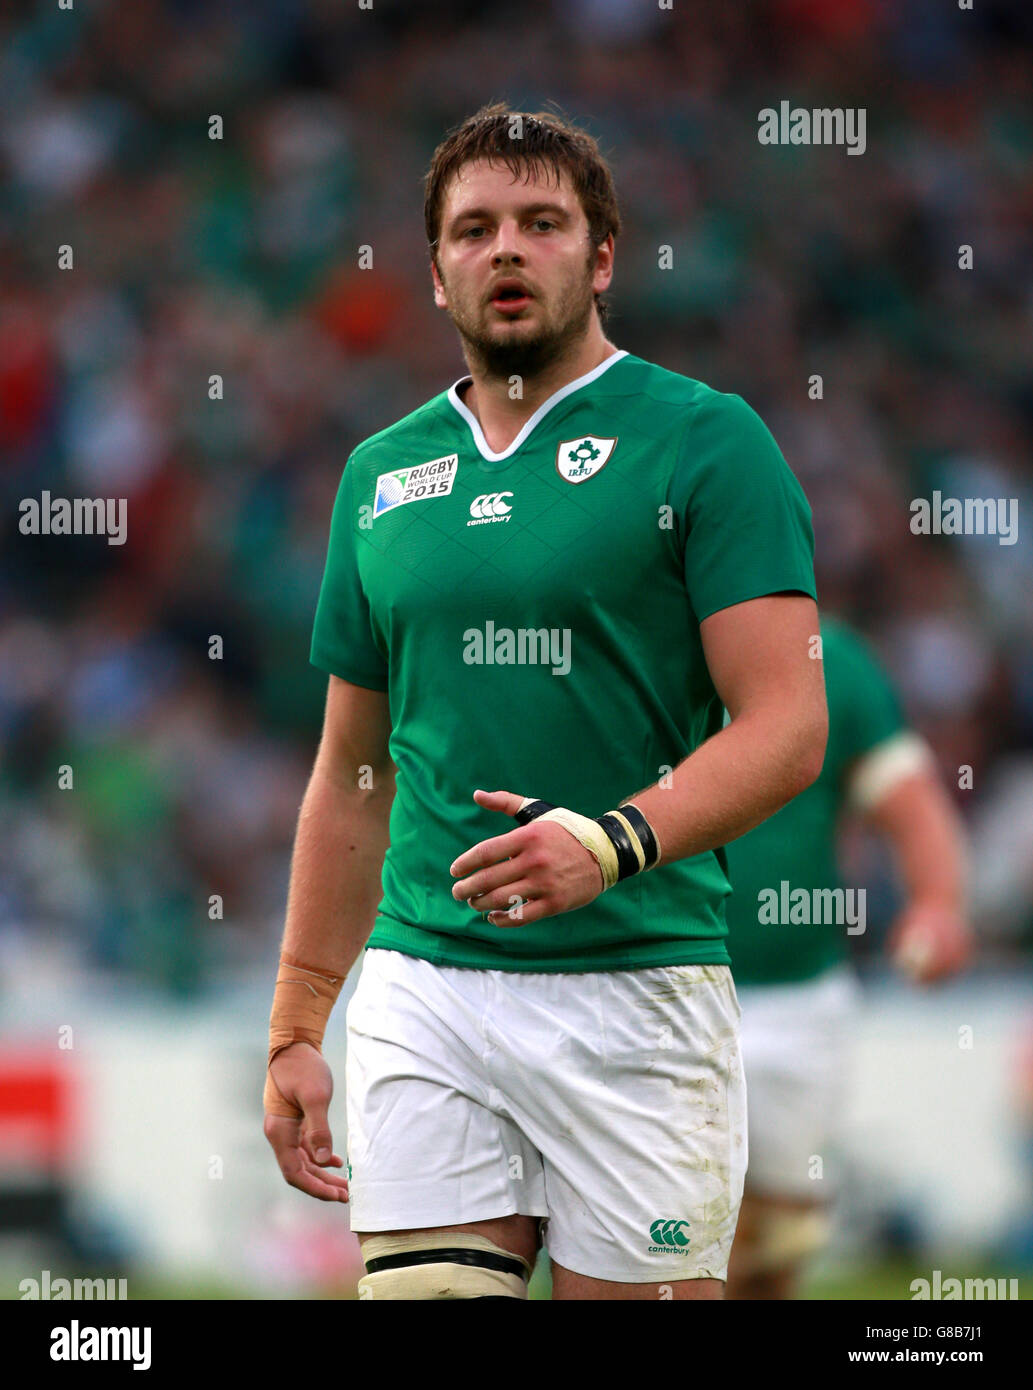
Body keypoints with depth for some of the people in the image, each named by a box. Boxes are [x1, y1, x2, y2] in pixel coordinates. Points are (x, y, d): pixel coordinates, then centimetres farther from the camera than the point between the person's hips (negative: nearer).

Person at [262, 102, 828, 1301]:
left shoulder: (705, 442, -1)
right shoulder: (382, 473, 15)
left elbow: (787, 727, -8)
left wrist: (616, 841, -24)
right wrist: (295, 1029, 15)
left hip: (632, 985, -4)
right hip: (420, 988, 4)